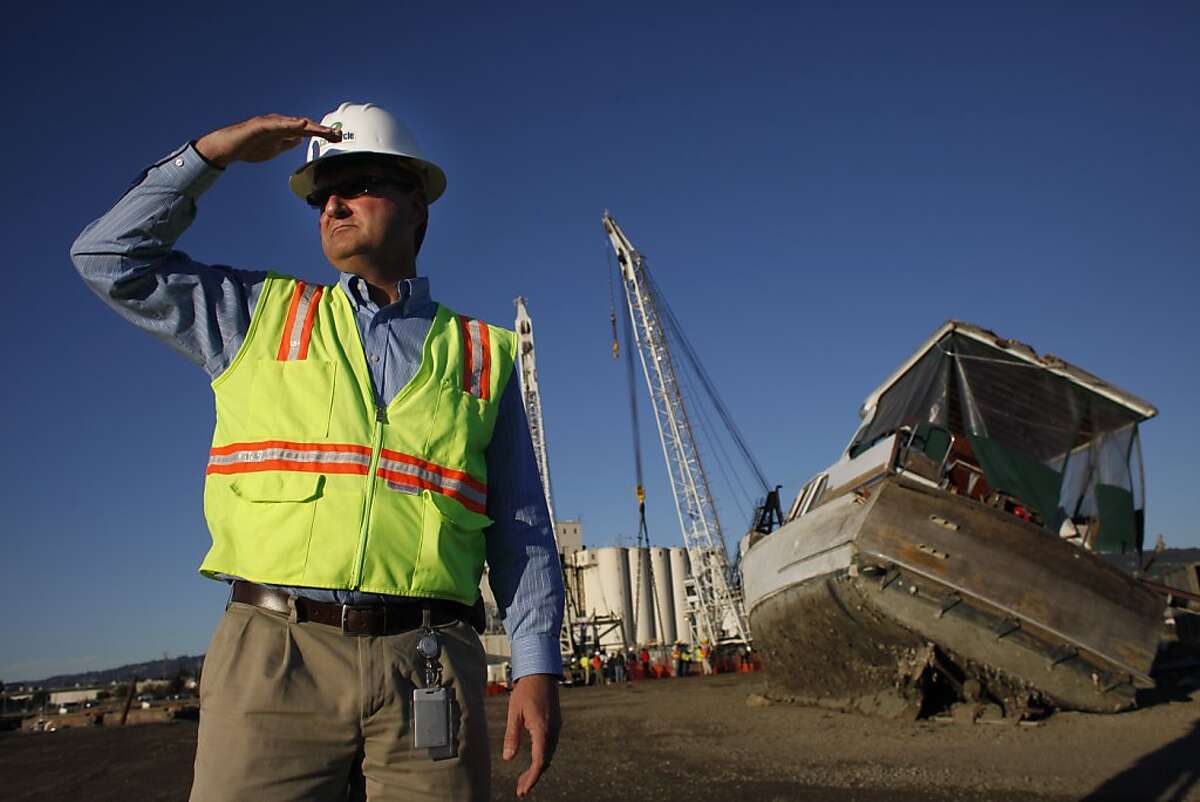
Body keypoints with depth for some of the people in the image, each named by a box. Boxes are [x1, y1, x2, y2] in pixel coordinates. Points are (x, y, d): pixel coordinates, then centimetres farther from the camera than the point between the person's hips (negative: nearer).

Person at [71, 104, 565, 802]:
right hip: (271, 656, 1)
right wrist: (214, 150, 10)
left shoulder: (480, 355, 11)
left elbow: (522, 529, 9)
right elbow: (109, 257, 14)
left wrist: (538, 668, 0)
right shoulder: (259, 313, 16)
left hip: (430, 670, 0)